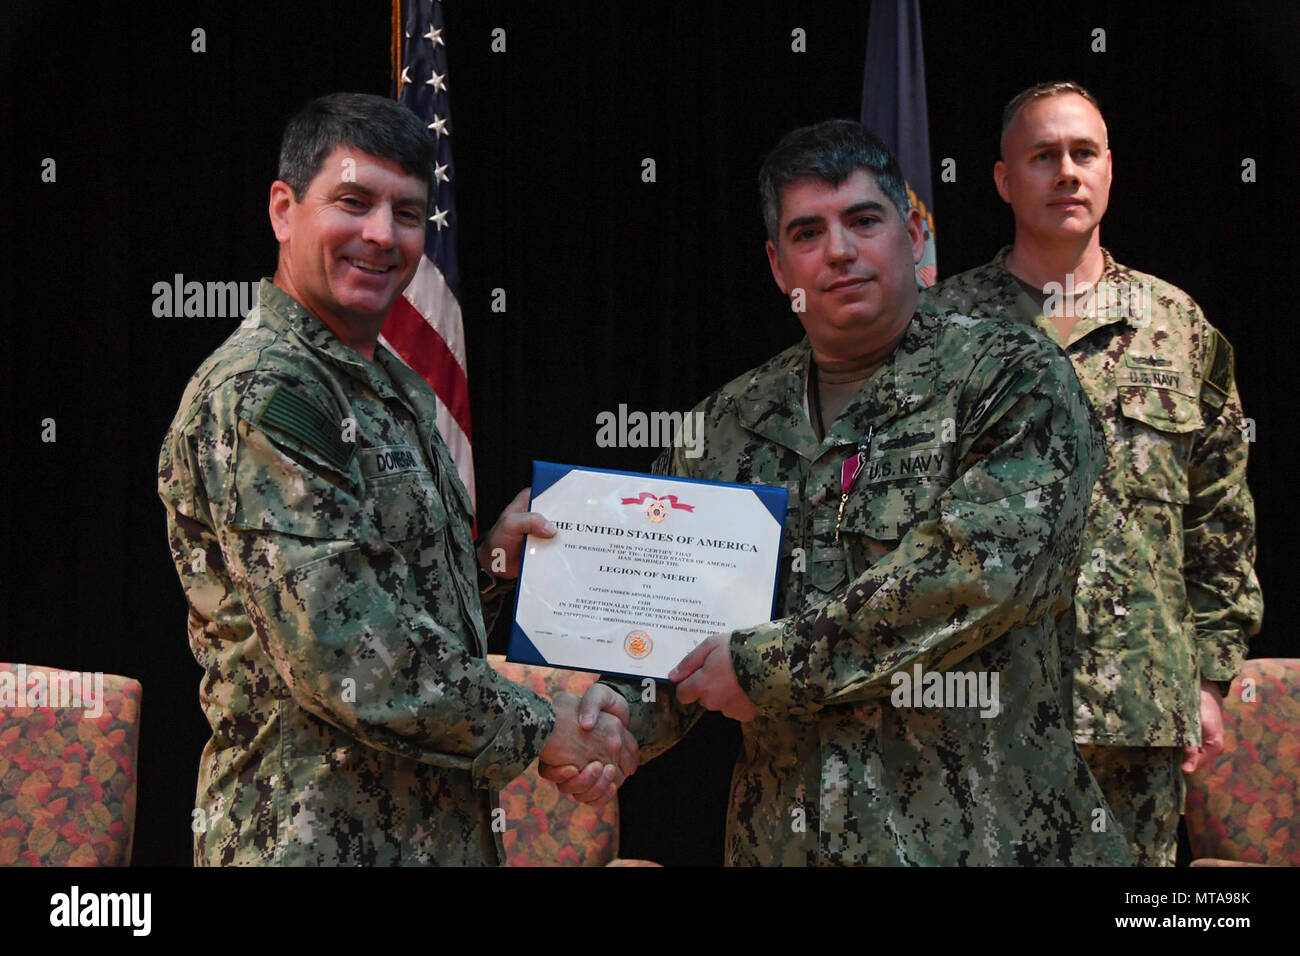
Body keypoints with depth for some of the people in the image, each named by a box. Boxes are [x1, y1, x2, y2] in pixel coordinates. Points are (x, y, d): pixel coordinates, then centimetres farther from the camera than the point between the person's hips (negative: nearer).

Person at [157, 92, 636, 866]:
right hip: (318, 836, -9)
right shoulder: (256, 395, -17)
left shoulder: (392, 387, 14)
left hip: (436, 825, 9)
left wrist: (489, 556, 5)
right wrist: (536, 729, -15)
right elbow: (342, 650, -24)